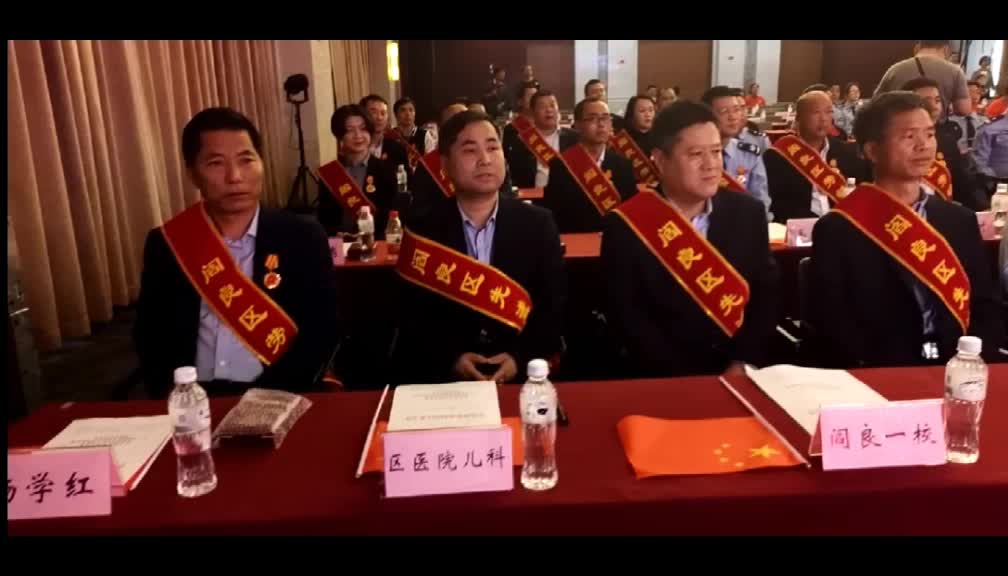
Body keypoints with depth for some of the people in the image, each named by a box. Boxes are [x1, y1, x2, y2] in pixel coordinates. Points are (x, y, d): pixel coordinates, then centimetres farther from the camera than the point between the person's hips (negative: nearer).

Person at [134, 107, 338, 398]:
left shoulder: (303, 238, 0)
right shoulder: (165, 244, 6)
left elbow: (322, 330, -3)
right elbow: (150, 334, 8)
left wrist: (268, 397, -14)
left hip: (273, 397, -2)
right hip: (193, 399, 2)